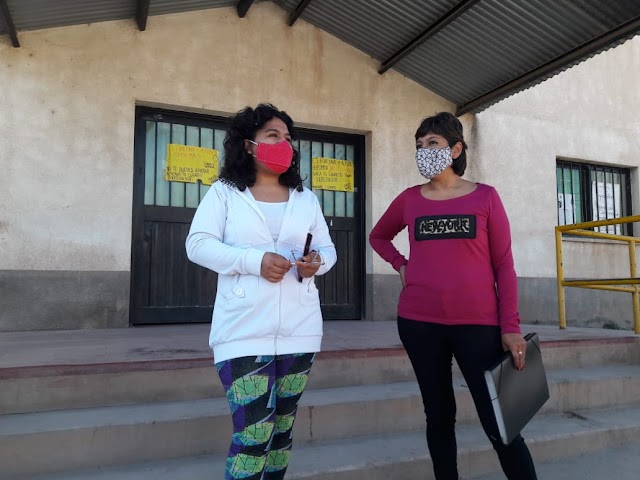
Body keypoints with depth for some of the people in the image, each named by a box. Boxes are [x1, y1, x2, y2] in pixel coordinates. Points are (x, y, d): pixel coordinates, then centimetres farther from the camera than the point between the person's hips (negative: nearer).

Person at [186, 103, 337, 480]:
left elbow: (328, 248, 14)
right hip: (244, 331, -4)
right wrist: (255, 260, -19)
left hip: (300, 329, 4)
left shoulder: (306, 198, 13)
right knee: (254, 432, -9)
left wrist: (317, 262, -11)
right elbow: (198, 244, -7)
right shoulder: (224, 193, 2)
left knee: (282, 427, 14)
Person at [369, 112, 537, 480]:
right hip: (419, 323, 2)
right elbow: (378, 237, 24)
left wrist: (511, 326, -5)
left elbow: (504, 265, 1)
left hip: (478, 324, -2)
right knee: (439, 416, 13)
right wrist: (401, 265, 6)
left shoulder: (485, 196, 2)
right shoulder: (409, 199, 7)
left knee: (499, 423, -1)